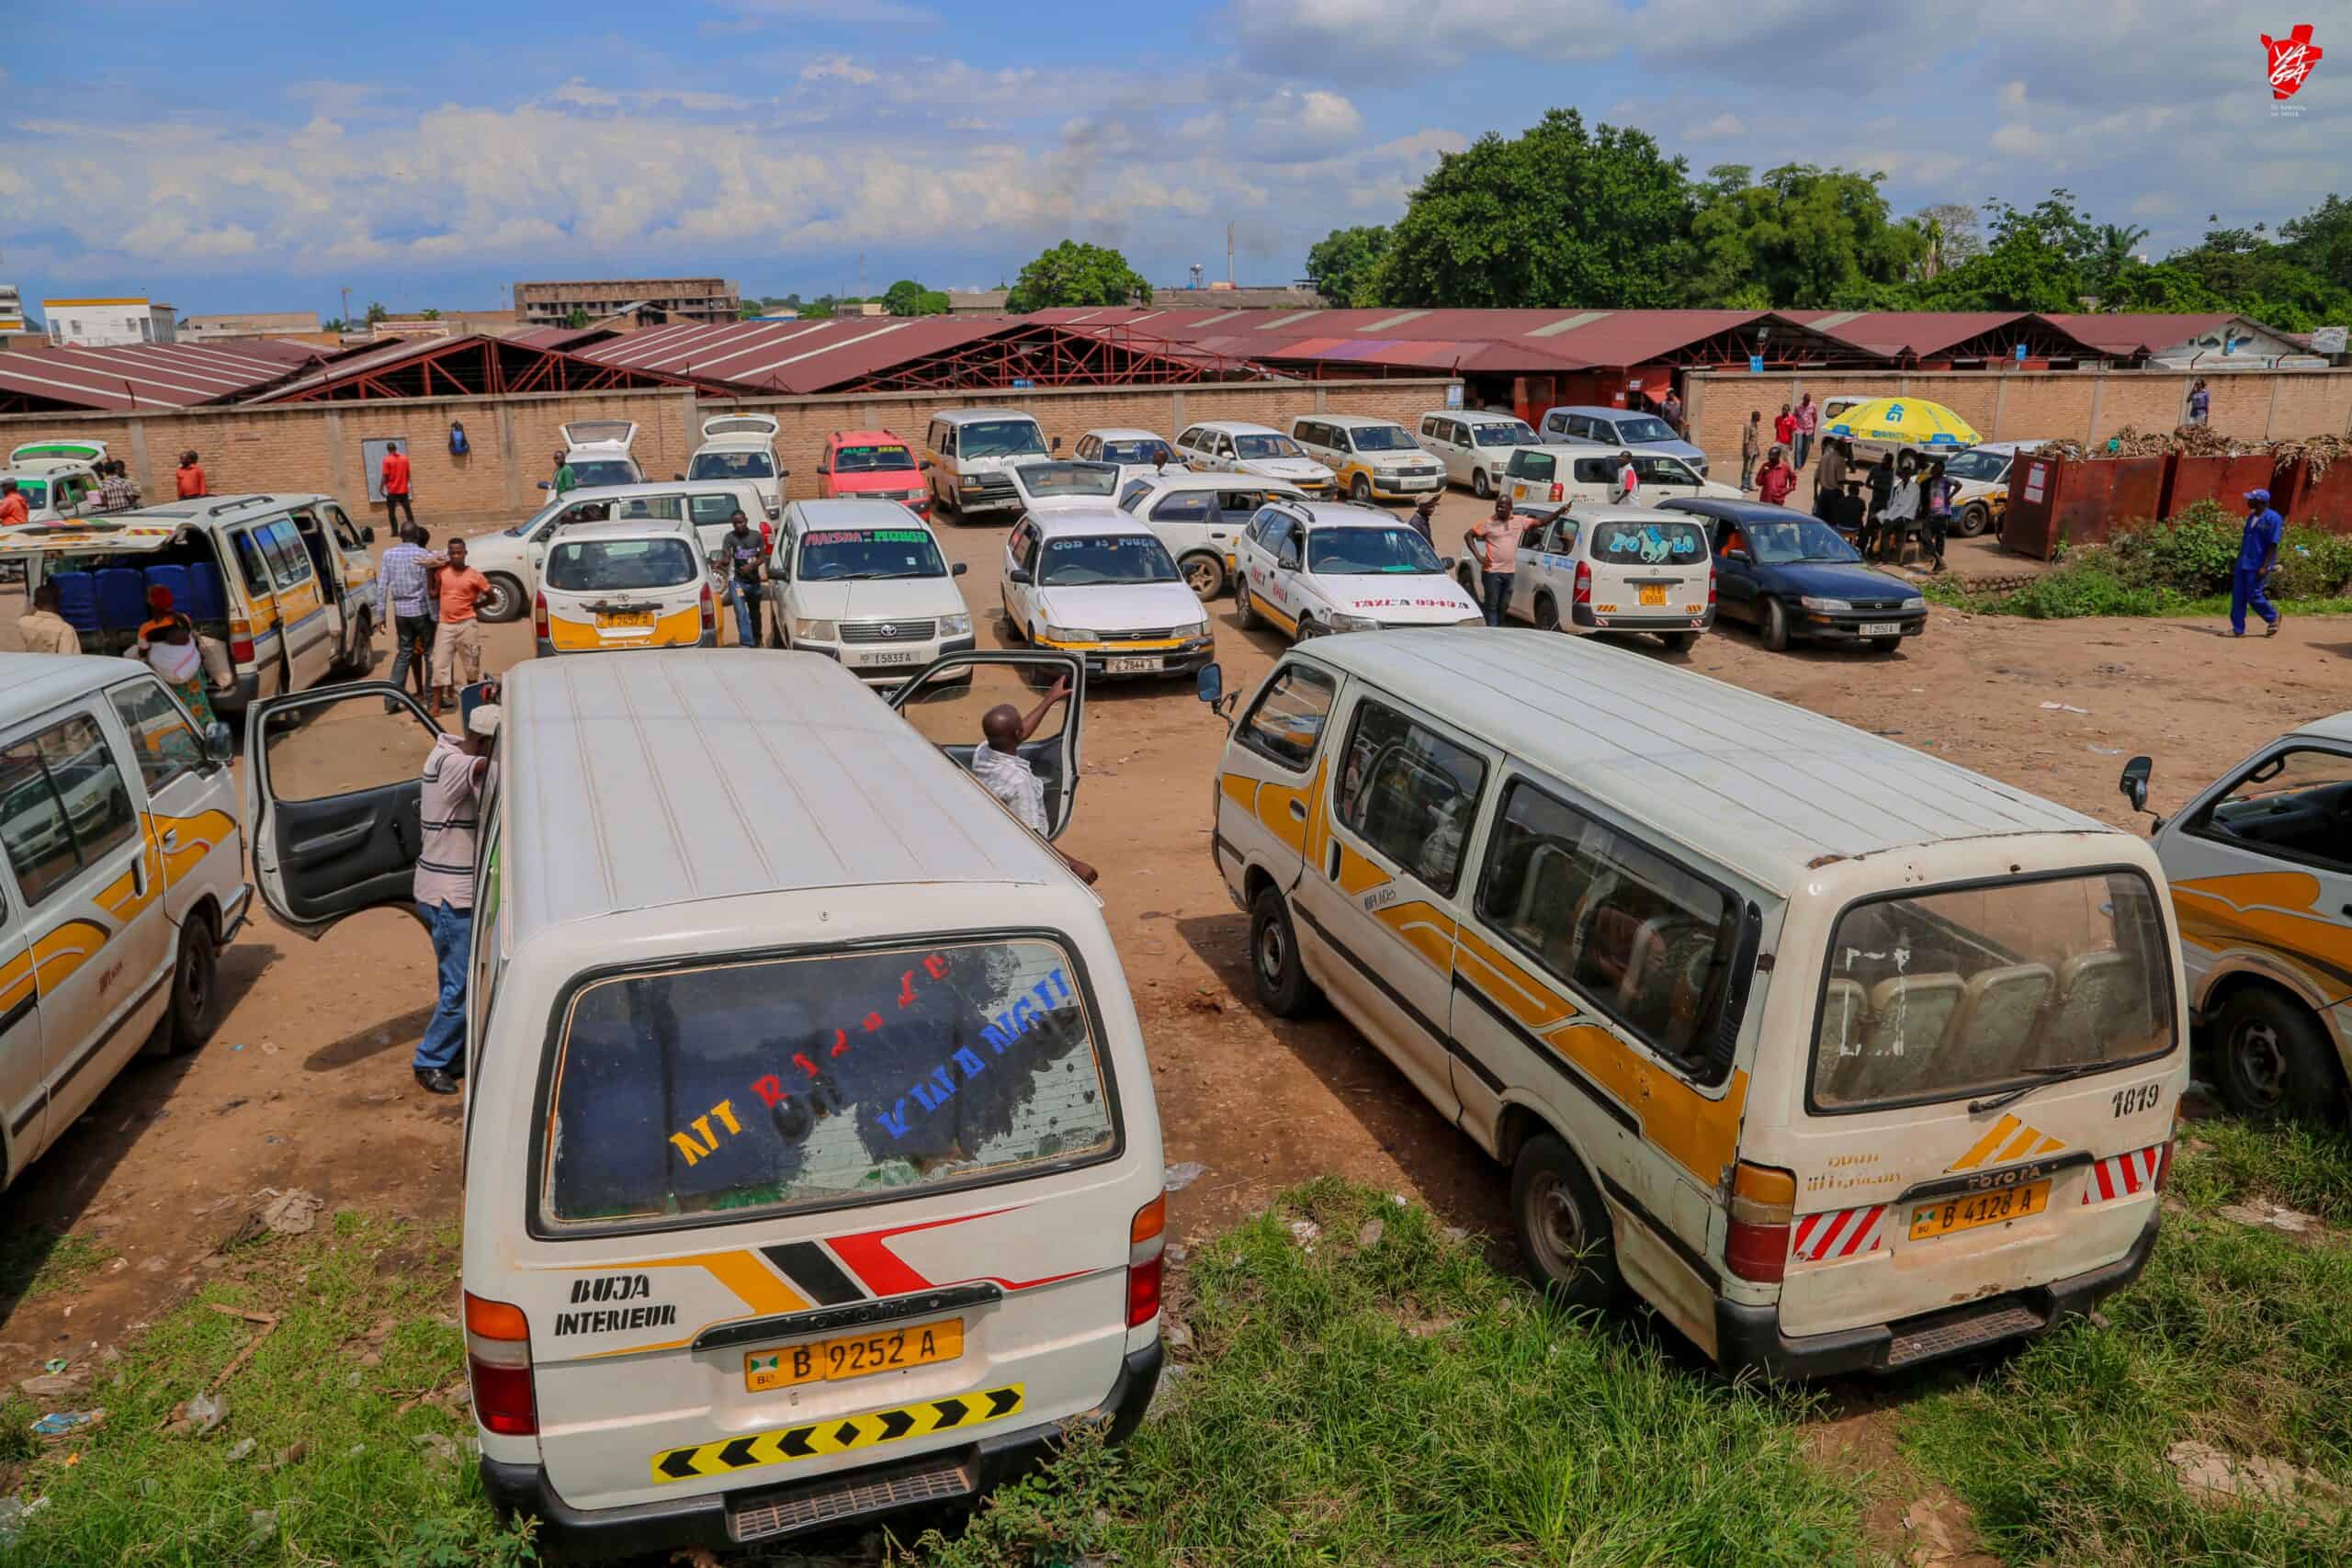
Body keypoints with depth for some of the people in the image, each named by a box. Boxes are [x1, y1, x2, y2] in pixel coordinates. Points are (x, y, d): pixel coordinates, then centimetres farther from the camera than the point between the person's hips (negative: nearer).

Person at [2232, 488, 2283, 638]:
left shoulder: (2273, 519, -13)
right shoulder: (2251, 517, 11)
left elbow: (2273, 545, -16)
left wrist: (2264, 567, -21)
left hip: (2258, 566, -8)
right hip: (2243, 564, 8)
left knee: (2254, 596, -3)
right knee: (2238, 596, 5)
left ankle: (2273, 617, 22)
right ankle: (2238, 629, 10)